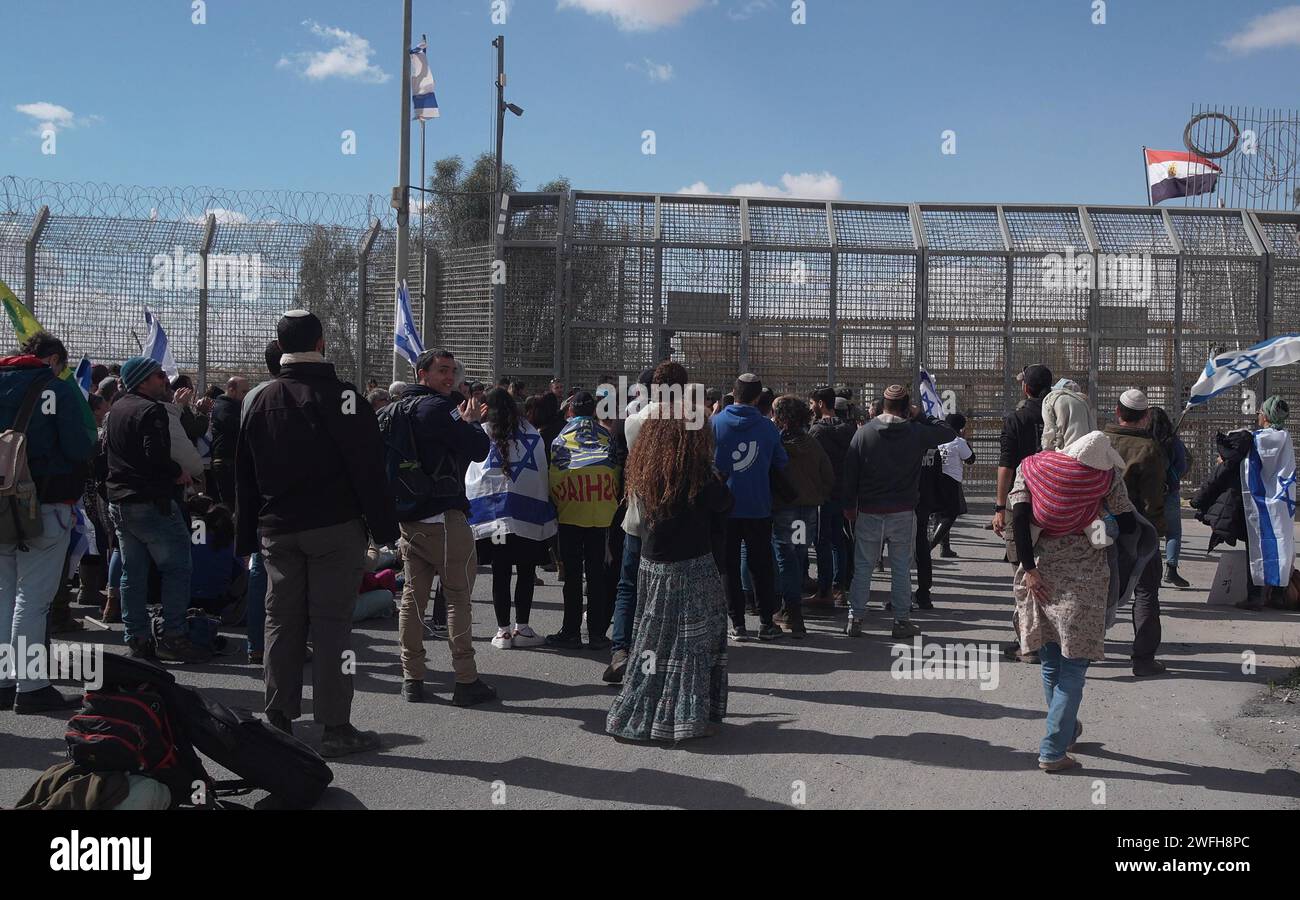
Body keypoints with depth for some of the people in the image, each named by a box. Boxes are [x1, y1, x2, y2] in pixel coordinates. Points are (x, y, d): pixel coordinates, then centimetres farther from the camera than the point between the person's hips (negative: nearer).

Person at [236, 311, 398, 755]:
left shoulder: (261, 401, 9)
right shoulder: (342, 397, -9)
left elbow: (244, 476, 14)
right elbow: (369, 468, -12)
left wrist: (247, 536, 20)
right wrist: (384, 527, -5)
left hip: (277, 531, 5)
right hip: (335, 527, -5)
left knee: (281, 621, 11)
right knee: (332, 623, -2)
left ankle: (279, 719, 16)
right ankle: (336, 727, 0)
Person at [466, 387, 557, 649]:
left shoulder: (481, 434, 1)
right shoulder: (532, 434, 4)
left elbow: (471, 478, 4)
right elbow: (543, 473, 7)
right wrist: (543, 504, 15)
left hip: (493, 513, 0)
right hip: (530, 513, 0)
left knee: (500, 573, 4)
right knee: (526, 572, 8)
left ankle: (503, 630, 6)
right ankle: (522, 628, 10)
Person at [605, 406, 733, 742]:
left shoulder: (643, 474, 0)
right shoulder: (699, 477, -16)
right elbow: (724, 503, -3)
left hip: (652, 568, 5)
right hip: (693, 569, -5)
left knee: (654, 639, 15)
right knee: (693, 642, 5)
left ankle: (638, 713, 21)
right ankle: (688, 717, 9)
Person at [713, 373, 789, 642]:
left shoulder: (714, 423, -8)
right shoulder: (767, 426, -4)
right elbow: (782, 463, 4)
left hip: (725, 506, -1)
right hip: (759, 507, 1)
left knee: (729, 566, 8)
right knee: (761, 565, 12)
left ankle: (738, 624, 7)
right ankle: (766, 623, 14)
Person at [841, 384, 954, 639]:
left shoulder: (864, 432, -2)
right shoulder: (917, 433, -6)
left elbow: (849, 472, 0)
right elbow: (949, 433, 9)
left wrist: (849, 505, 8)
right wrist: (922, 418, 15)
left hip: (869, 511, 1)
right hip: (903, 512, -1)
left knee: (863, 566, 9)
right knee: (901, 568, 7)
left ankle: (855, 618, 10)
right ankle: (902, 621, 10)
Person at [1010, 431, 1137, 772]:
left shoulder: (1031, 468, 4)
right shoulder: (1106, 474, -1)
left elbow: (1019, 518, -6)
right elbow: (1128, 524, -1)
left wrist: (1029, 569, -5)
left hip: (1041, 577, 3)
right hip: (1083, 580, -3)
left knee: (1051, 663, 17)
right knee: (1073, 666, 3)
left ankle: (1067, 730, 35)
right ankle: (1053, 750, -1)